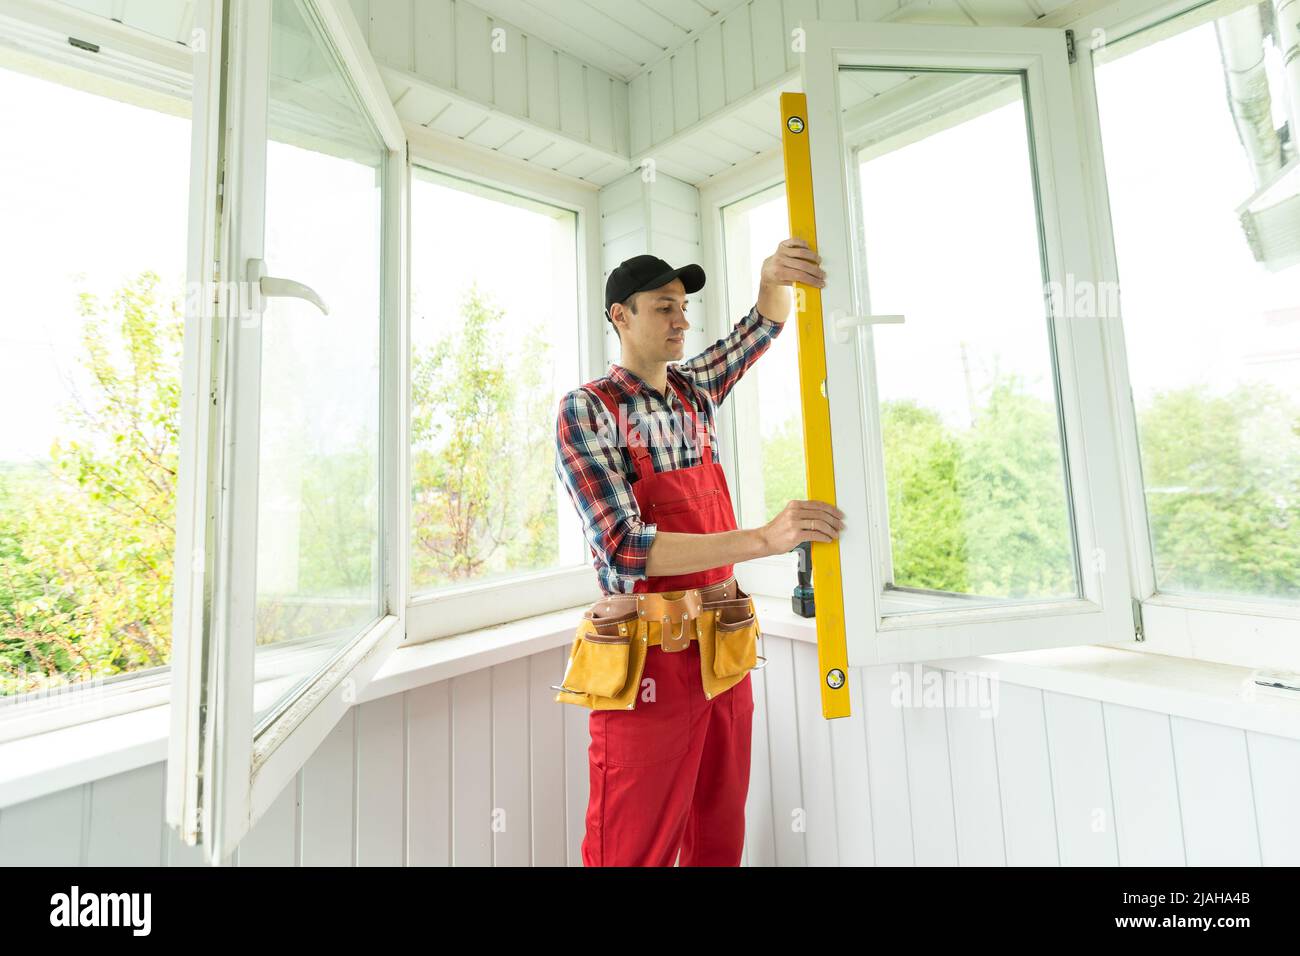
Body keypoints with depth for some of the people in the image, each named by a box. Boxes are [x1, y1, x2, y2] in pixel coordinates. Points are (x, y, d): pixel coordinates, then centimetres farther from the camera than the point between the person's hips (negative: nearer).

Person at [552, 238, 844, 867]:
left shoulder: (695, 389, 9)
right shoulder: (585, 411, -10)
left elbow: (765, 324, 16)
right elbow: (626, 550, -20)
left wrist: (774, 275, -8)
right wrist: (763, 539, -26)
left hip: (723, 651, 6)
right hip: (648, 662, -6)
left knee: (720, 842, 19)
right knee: (636, 851, 8)